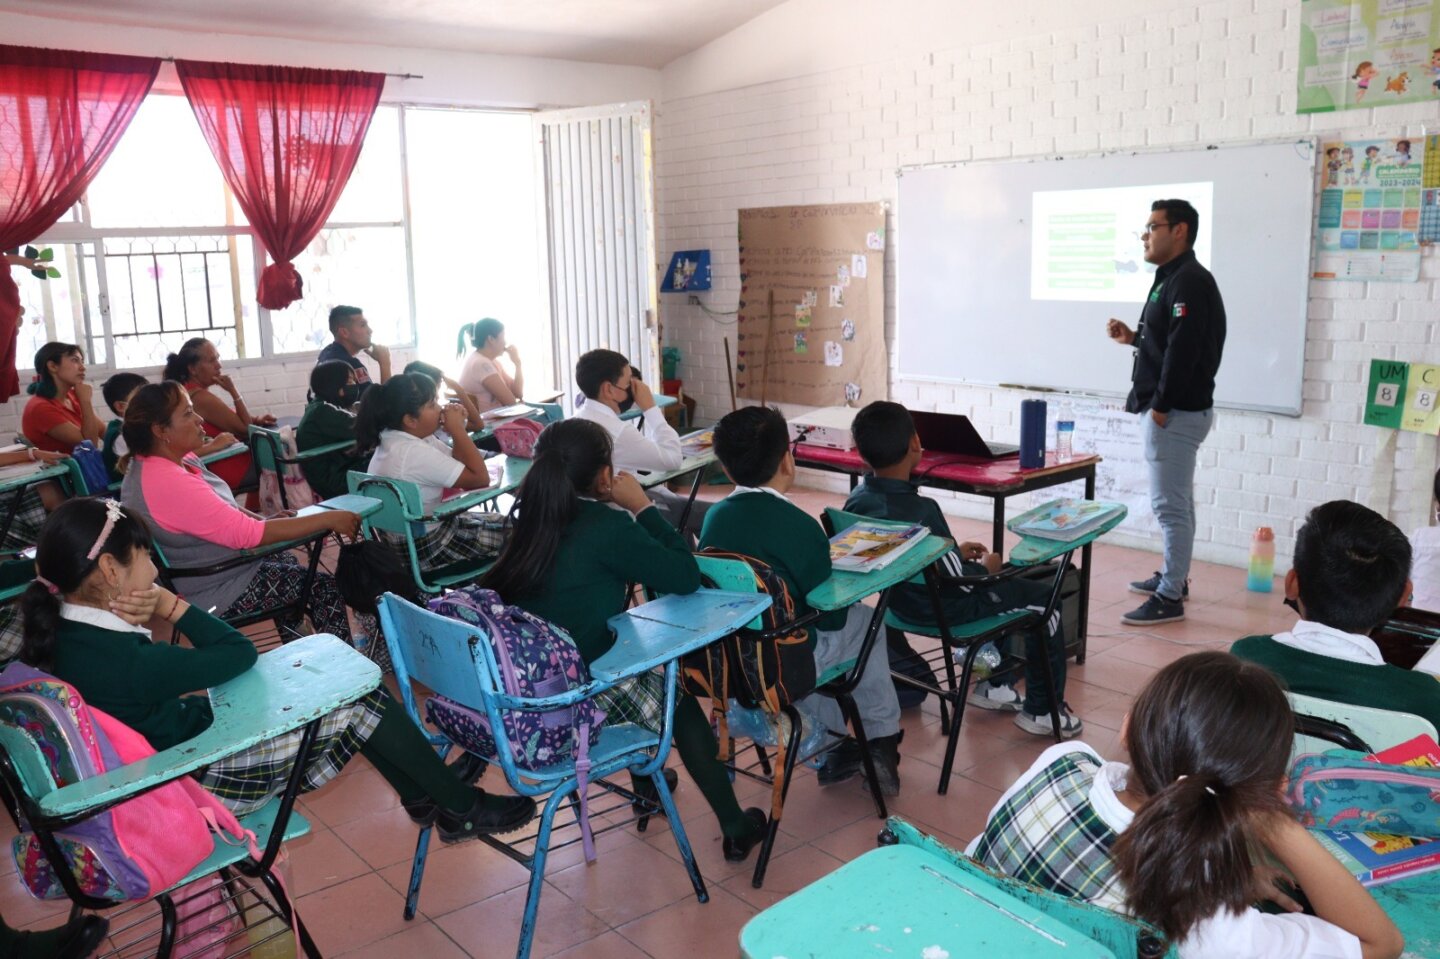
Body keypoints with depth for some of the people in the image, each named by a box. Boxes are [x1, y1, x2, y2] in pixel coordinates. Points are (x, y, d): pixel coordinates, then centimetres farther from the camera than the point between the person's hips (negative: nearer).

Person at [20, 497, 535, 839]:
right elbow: (239, 652, -24)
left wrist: (152, 608, -17)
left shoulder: (62, 633, -5)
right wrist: (170, 606, -14)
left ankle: (427, 798, 20)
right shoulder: (120, 661, -34)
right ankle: (463, 808, 14)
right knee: (363, 704, -5)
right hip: (203, 779, -9)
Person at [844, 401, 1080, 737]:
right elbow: (963, 582, -23)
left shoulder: (857, 499, -9)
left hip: (901, 599, 8)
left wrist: (955, 552, 12)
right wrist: (985, 568, -2)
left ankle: (993, 684, 37)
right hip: (944, 608, -8)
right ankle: (1042, 710, 18)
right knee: (1044, 599, 10)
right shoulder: (920, 511, -32)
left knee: (1009, 584, 31)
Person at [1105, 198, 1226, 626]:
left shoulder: (1189, 281, -16)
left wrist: (1160, 405, -20)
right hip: (1173, 410, 11)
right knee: (1174, 502, 19)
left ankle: (1170, 597, -1)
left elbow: (1183, 350, -23)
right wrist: (1133, 338, 9)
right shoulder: (1172, 279, 17)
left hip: (1177, 412, -11)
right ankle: (1173, 576, 30)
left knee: (1171, 505, -7)